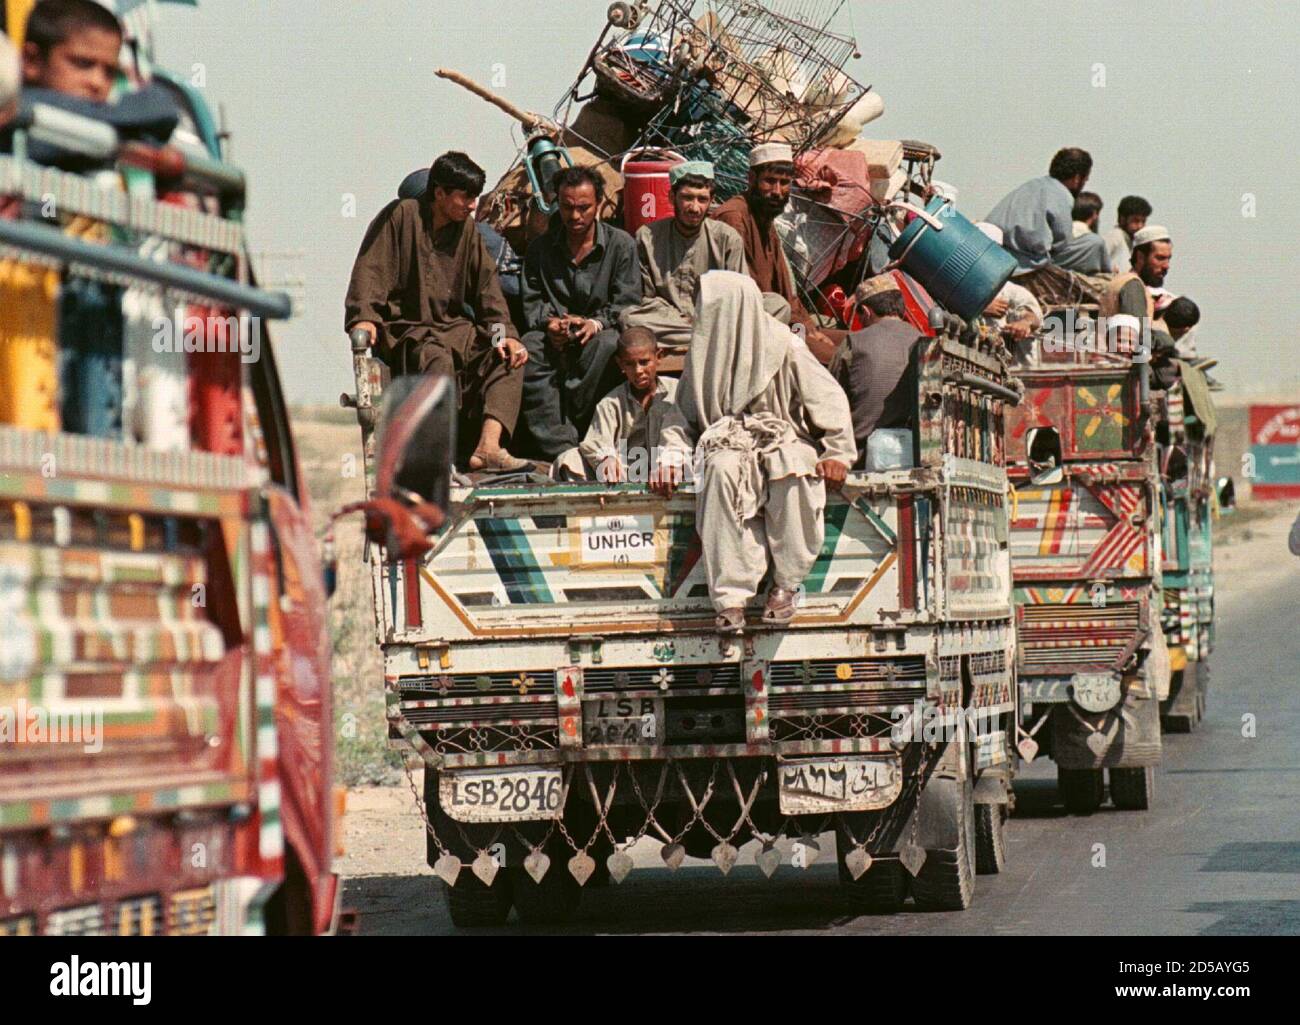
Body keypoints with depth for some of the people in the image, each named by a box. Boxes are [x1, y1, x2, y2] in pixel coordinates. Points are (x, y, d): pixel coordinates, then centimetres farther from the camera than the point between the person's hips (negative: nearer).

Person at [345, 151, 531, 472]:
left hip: (452, 328, 6)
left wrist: (504, 333, -6)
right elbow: (370, 271, -10)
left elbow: (487, 288, 10)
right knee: (437, 360, -37)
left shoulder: (467, 230, 13)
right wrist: (363, 318, -26)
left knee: (507, 357, -17)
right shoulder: (400, 217, -4)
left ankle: (488, 446, -31)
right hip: (403, 330, -6)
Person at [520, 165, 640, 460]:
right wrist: (549, 322, -12)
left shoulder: (621, 245, 6)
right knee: (529, 348, -34)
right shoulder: (541, 248, 15)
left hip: (600, 331, -2)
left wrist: (596, 324, -20)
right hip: (554, 335, 2)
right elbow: (531, 302, 11)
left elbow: (626, 304, -1)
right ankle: (559, 447, -43)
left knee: (607, 345, -40)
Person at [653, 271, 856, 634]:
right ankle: (731, 596, -38)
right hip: (728, 443, 2)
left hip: (785, 441, -2)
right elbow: (684, 413, 15)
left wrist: (838, 453, -9)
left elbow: (830, 399, 1)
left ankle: (785, 583, -24)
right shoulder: (705, 352, 10)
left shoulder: (784, 346, -1)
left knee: (790, 472, -39)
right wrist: (671, 455, -2)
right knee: (723, 470, -36)